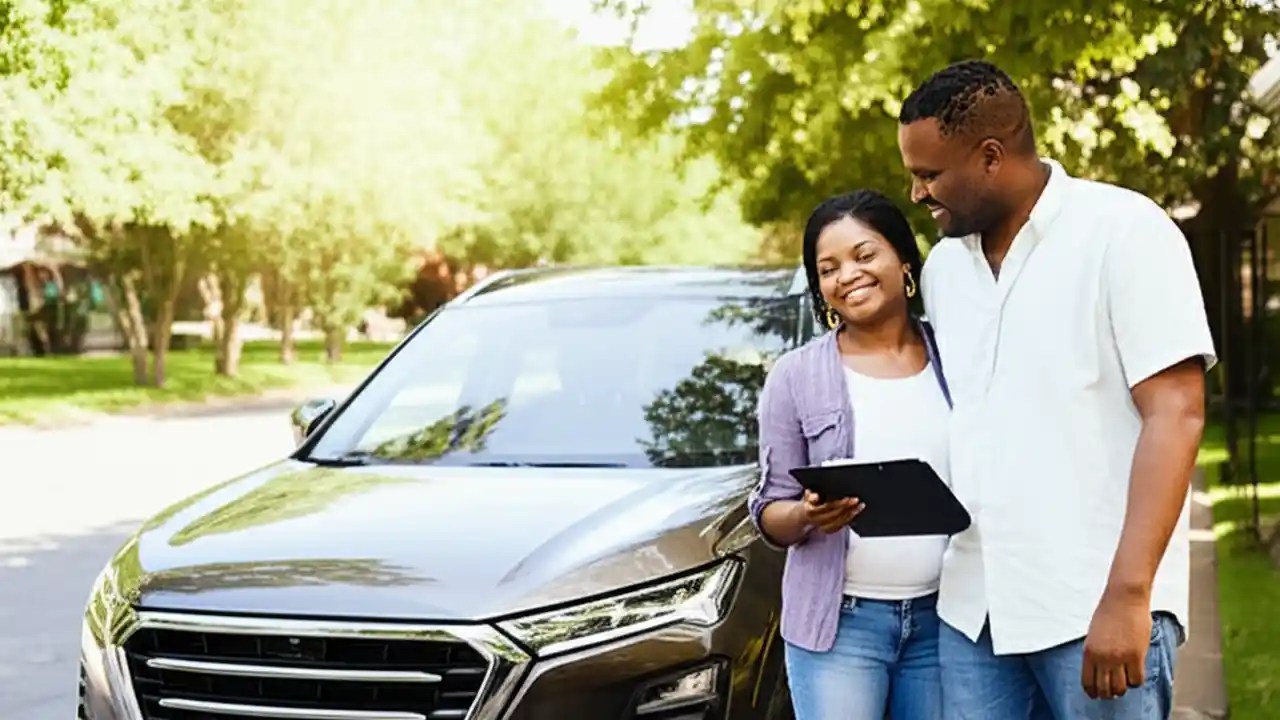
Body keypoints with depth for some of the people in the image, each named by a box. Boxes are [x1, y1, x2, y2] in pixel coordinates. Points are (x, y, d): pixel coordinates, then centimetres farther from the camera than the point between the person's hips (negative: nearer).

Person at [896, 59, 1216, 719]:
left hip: (1096, 608, -6)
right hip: (972, 608, 6)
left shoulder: (1122, 230, -6)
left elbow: (1175, 412, -12)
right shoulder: (942, 266, 13)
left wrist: (1127, 595, -19)